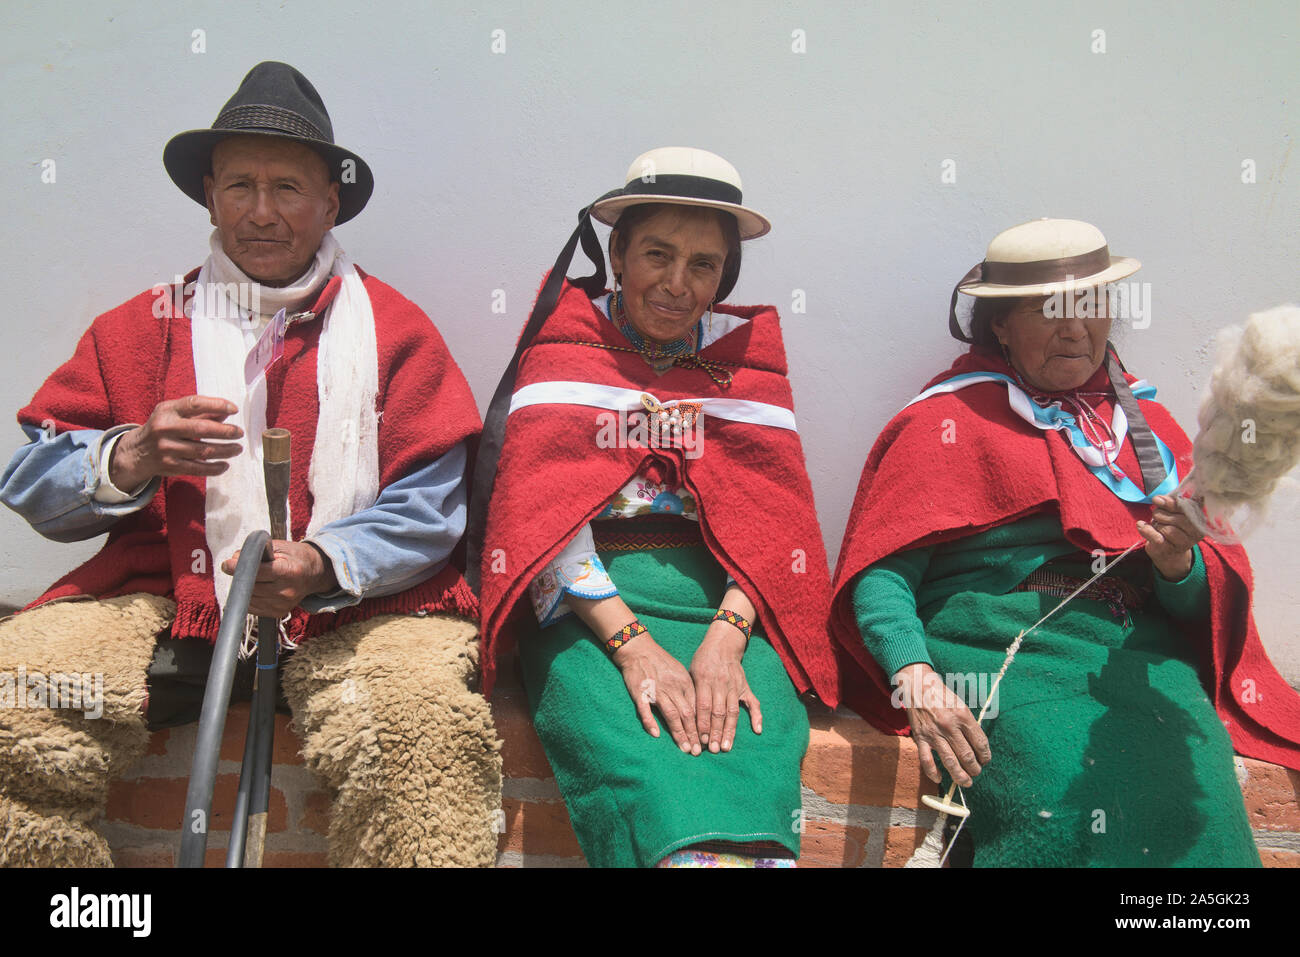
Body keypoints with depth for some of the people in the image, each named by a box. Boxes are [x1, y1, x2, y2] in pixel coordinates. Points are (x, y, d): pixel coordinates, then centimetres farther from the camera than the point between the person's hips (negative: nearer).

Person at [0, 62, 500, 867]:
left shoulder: (393, 328, 10)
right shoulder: (141, 326, 16)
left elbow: (430, 507, 0)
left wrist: (320, 565, -18)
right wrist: (133, 457, -13)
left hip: (351, 611, -2)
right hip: (163, 606, 3)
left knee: (429, 714, -33)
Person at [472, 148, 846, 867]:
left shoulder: (745, 351, 15)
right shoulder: (567, 341, 9)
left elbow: (771, 512, 5)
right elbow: (544, 505, -3)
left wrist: (726, 635, -13)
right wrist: (632, 643, -15)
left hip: (722, 601, 2)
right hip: (588, 602, -1)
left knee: (753, 758, -27)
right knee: (642, 775, -29)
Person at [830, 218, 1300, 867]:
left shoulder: (1148, 424, 22)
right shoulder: (948, 417, 9)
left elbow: (1216, 602, 18)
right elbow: (883, 571, -2)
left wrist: (1180, 564, -6)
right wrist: (915, 679, -20)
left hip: (1142, 658, 4)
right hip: (1001, 650, -4)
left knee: (1197, 808, -23)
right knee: (1070, 806, -29)